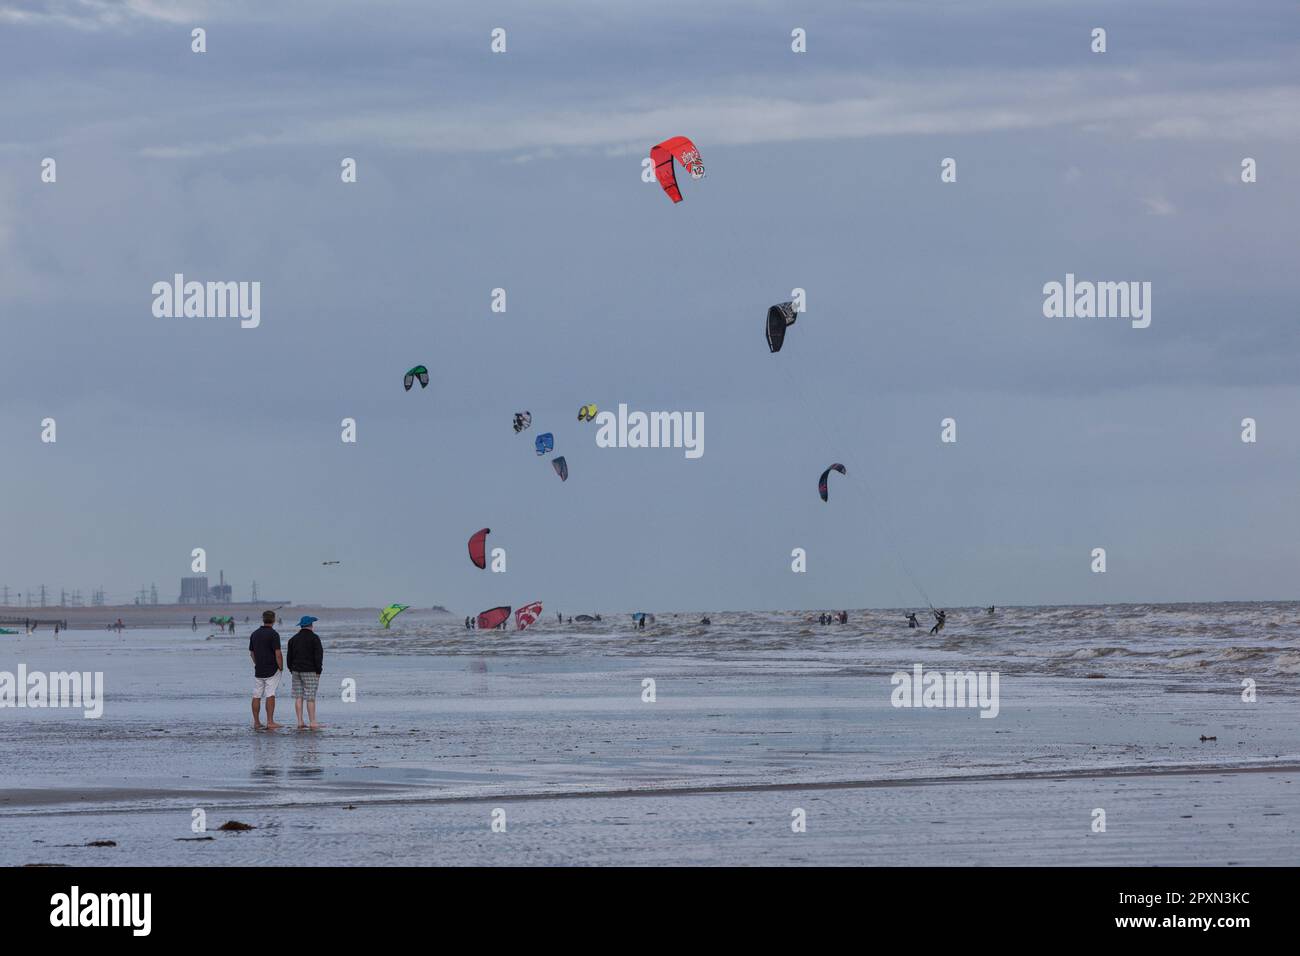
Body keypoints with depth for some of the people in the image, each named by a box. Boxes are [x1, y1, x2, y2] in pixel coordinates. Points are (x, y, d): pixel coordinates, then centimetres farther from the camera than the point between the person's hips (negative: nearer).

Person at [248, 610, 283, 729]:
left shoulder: (254, 634, 8)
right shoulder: (273, 634, -12)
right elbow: (278, 654, -16)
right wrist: (281, 667, -4)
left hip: (258, 670, 5)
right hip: (272, 670, -5)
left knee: (256, 696, 8)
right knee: (270, 696, -5)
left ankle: (256, 722, 11)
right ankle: (270, 721, -8)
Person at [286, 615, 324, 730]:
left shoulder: (293, 639, 10)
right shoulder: (314, 638, -7)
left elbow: (289, 657, 13)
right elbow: (318, 655, -11)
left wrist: (292, 670, 18)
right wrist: (318, 671, -5)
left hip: (296, 671, 5)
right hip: (310, 671, -5)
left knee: (298, 697, 5)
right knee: (310, 698, -5)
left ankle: (300, 722, 3)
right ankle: (312, 722, -6)